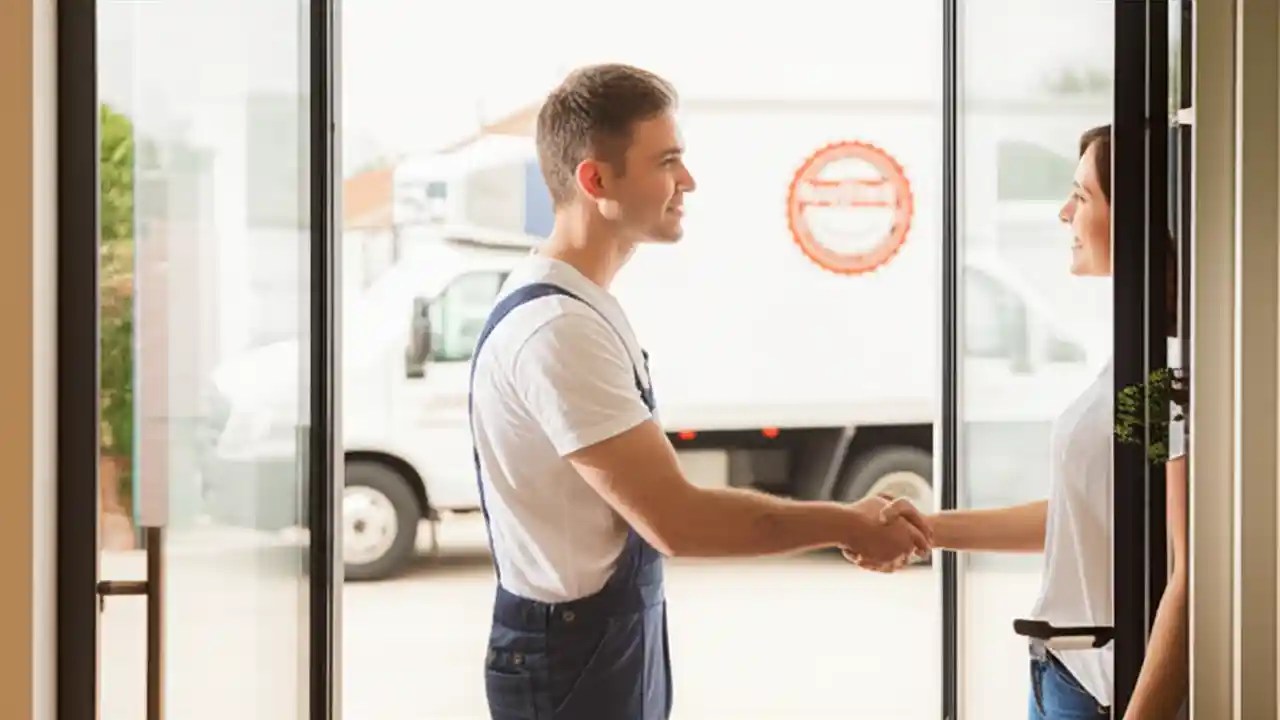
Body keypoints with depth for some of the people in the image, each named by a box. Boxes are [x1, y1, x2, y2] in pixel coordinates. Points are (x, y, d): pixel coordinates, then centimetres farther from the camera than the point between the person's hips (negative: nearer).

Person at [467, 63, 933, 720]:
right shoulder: (556, 329, -24)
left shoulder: (579, 306, 9)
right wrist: (846, 526, -14)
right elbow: (673, 519, -24)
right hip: (573, 654, -10)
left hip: (611, 639, 10)